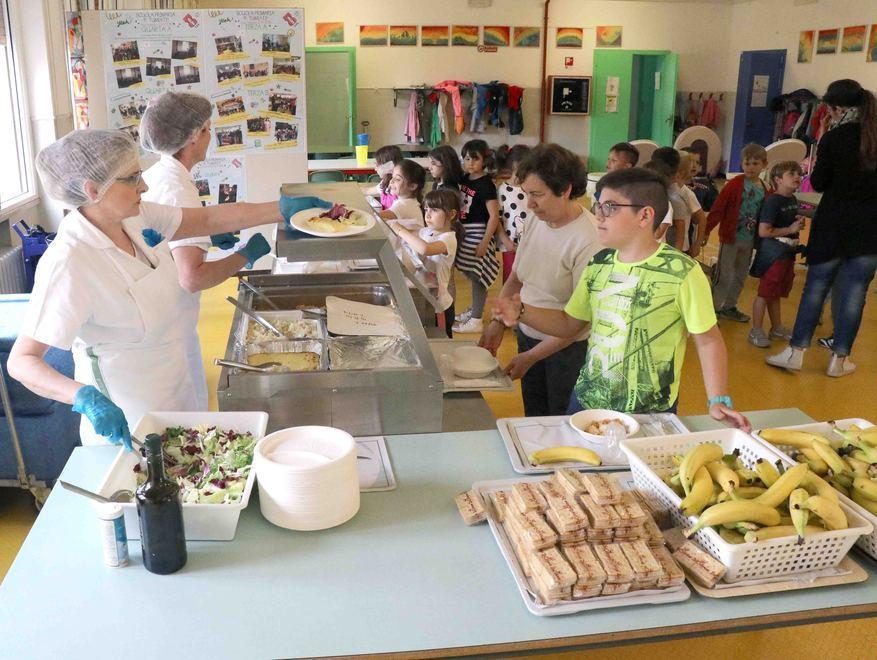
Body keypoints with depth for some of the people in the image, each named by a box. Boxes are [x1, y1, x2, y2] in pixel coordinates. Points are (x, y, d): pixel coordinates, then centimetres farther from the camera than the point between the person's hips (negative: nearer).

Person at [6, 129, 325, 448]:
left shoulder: (137, 217, -8)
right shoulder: (68, 263, -30)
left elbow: (209, 219, 1)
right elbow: (21, 360, -29)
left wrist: (283, 208, -3)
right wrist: (86, 398, -44)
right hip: (125, 417, -8)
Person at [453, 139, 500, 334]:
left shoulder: (486, 184, -15)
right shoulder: (465, 179, 7)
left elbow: (494, 216, -18)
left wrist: (484, 243, -20)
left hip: (478, 233, -7)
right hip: (464, 232, 8)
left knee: (477, 276, -3)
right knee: (471, 275, 17)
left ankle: (476, 321, 5)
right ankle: (474, 309, 33)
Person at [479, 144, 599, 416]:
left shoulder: (589, 240, -24)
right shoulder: (536, 219, -3)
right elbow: (515, 277, 9)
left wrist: (531, 357, -17)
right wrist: (498, 322, -3)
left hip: (568, 347, -6)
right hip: (528, 336, 6)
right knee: (533, 423, 19)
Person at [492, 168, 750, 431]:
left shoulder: (682, 272, -17)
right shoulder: (599, 263, 1)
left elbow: (708, 340, -11)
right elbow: (569, 323, 9)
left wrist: (719, 401, -18)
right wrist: (522, 312, -5)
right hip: (586, 400, 5)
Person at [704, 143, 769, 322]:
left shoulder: (764, 189, 3)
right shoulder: (734, 184, -13)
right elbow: (718, 208, -14)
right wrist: (707, 230, -18)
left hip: (749, 239, 6)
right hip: (730, 237, -6)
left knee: (740, 276, 15)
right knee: (725, 275, -1)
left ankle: (729, 307, 29)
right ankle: (714, 307, 12)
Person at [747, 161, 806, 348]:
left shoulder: (793, 200, 8)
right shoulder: (773, 201, -17)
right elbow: (763, 231, -23)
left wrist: (800, 222, 4)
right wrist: (790, 229, -16)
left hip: (788, 252, 8)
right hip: (773, 252, -8)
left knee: (776, 293, 19)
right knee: (765, 293, 0)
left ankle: (777, 328, 30)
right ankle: (756, 331, 9)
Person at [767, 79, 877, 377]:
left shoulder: (833, 138, -9)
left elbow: (818, 183, -5)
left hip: (833, 223, -2)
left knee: (816, 287, 7)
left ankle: (796, 352, 11)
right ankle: (839, 358, 13)